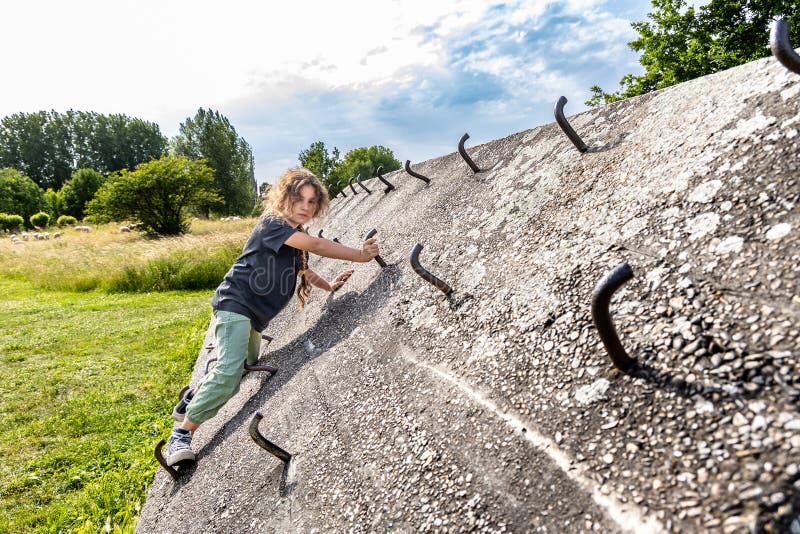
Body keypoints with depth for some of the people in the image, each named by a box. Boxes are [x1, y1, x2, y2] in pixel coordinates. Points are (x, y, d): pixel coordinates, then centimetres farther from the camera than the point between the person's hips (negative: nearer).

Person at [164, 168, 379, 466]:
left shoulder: (297, 237, 11)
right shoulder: (272, 224, -16)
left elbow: (303, 270, 29)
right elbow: (317, 245, -27)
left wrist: (329, 286, 14)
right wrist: (361, 256, -24)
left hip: (255, 315, 10)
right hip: (235, 304, -10)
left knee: (247, 371, 19)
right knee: (229, 371, -24)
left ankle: (191, 400, 40)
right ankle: (182, 434, -11)